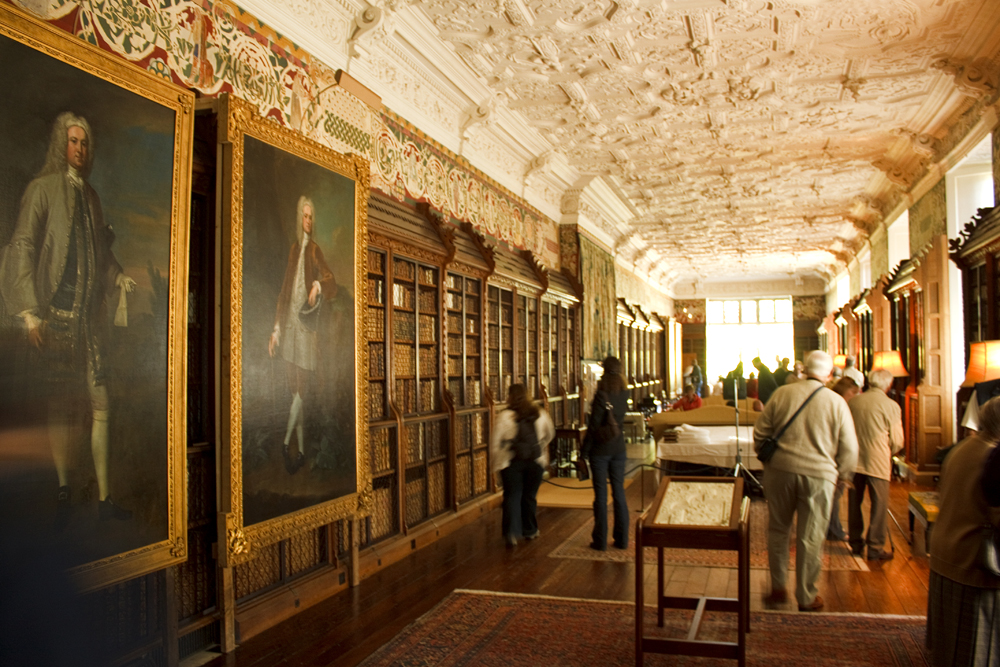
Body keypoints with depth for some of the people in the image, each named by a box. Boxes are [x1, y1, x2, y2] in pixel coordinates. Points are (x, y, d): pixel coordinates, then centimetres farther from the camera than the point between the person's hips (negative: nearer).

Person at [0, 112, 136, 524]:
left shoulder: (89, 194, 16)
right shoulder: (43, 188, -1)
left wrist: (118, 277, 1)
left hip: (91, 312, 5)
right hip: (56, 311, -5)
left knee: (101, 404, 1)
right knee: (60, 405, 1)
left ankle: (104, 498, 6)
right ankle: (63, 492, 11)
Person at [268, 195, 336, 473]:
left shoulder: (315, 250, -1)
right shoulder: (294, 249, 14)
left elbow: (332, 284, -11)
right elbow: (284, 291, 15)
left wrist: (319, 286, -33)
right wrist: (276, 329, 12)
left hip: (306, 325, -6)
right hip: (289, 324, 6)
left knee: (300, 390, -6)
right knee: (295, 389, 9)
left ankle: (286, 443, 3)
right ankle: (300, 449, 17)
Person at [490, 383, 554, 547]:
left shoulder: (505, 416, -12)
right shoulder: (540, 414, 1)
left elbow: (495, 441, -10)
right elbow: (550, 435, 16)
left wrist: (498, 460, 5)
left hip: (511, 462, -3)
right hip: (536, 462, 3)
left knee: (512, 496, 4)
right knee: (530, 497, 16)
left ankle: (511, 533, -7)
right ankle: (530, 530, 28)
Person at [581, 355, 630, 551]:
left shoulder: (601, 395, -16)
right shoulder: (624, 394, 0)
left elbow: (594, 425, -15)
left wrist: (584, 450, -6)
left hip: (600, 449, -5)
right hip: (618, 447, 5)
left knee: (601, 494, 2)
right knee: (619, 493, 11)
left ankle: (600, 540, 9)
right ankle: (622, 539, 18)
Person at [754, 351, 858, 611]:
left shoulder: (782, 394, -1)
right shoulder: (836, 402, -4)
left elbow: (760, 432, 3)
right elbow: (849, 448, 0)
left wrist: (766, 458, 19)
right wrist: (843, 475, 16)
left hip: (780, 471, 1)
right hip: (818, 475, -1)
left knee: (778, 530, 16)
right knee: (810, 538, 8)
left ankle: (778, 588, 23)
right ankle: (806, 597, 20)